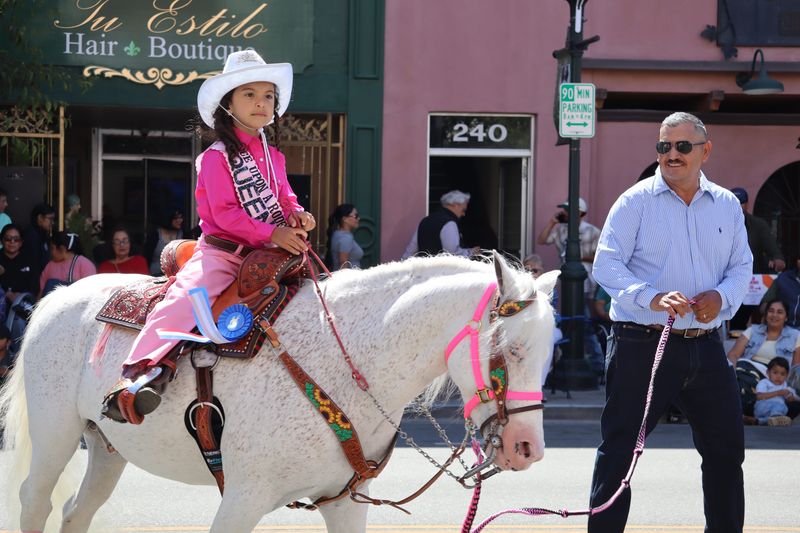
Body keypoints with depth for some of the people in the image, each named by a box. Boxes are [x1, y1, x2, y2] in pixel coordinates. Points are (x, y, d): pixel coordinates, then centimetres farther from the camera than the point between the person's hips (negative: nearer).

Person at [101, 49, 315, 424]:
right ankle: (137, 373, -31)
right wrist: (273, 233, -21)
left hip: (267, 252, 7)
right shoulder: (217, 157, -5)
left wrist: (297, 216, -3)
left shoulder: (274, 157, 16)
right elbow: (224, 213, -13)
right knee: (185, 298, -28)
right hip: (223, 251, -7)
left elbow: (285, 199, 23)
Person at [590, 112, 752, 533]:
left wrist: (721, 296, -9)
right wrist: (652, 297, -26)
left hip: (705, 346, 5)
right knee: (620, 448, -2)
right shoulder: (636, 201, -4)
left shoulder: (727, 206, 11)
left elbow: (742, 265, 13)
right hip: (642, 344, -5)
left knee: (727, 446, 12)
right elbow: (606, 264, -10)